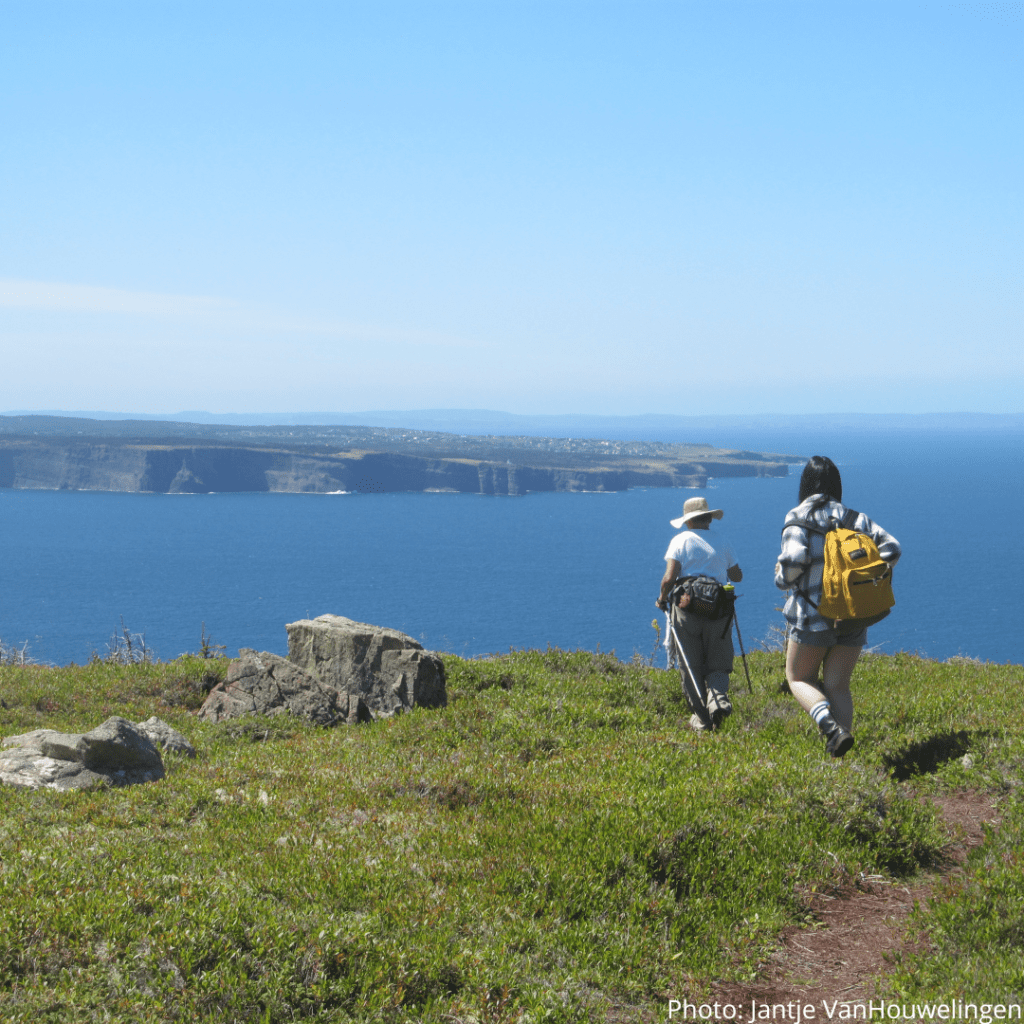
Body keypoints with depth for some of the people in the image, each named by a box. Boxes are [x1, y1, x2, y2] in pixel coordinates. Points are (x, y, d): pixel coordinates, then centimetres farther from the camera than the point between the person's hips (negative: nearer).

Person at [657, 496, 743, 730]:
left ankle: (701, 717, 4)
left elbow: (670, 577, -11)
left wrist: (662, 597, 7)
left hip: (687, 608, -2)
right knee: (718, 664, 8)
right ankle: (718, 697, -20)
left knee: (692, 668, 7)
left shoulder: (680, 541, -1)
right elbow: (736, 576, 18)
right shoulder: (722, 542, 8)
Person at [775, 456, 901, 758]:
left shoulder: (798, 517, -7)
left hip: (813, 615, -4)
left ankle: (830, 727, -14)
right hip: (853, 617, 4)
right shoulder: (855, 518, 7)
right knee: (838, 685, 11)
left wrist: (782, 577, 0)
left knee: (799, 678, 12)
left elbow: (794, 558, -21)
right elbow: (890, 548, -2)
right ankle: (839, 752, -2)